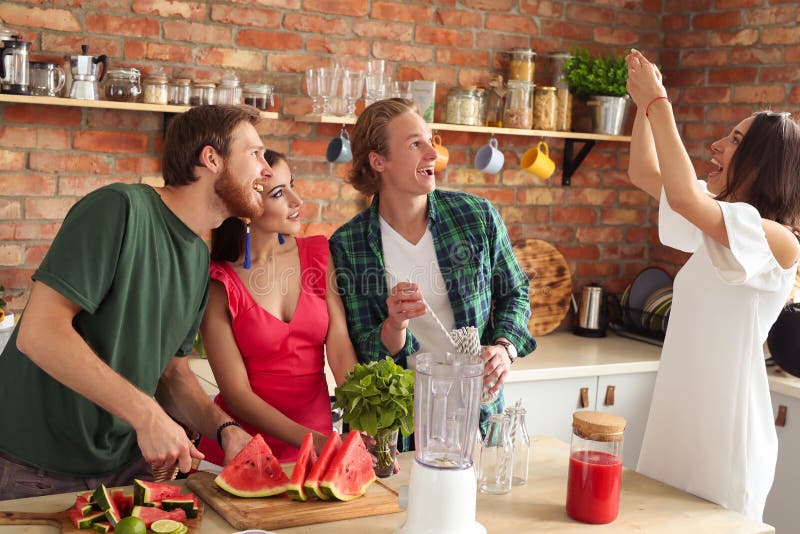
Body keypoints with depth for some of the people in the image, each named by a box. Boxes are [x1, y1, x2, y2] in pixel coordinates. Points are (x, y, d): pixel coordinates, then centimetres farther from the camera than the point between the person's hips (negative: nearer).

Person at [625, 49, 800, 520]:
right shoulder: (718, 222, 8)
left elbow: (683, 195, -34)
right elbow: (644, 173, 17)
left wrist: (658, 102, -25)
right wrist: (644, 103, 3)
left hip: (724, 434, -8)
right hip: (677, 423, 8)